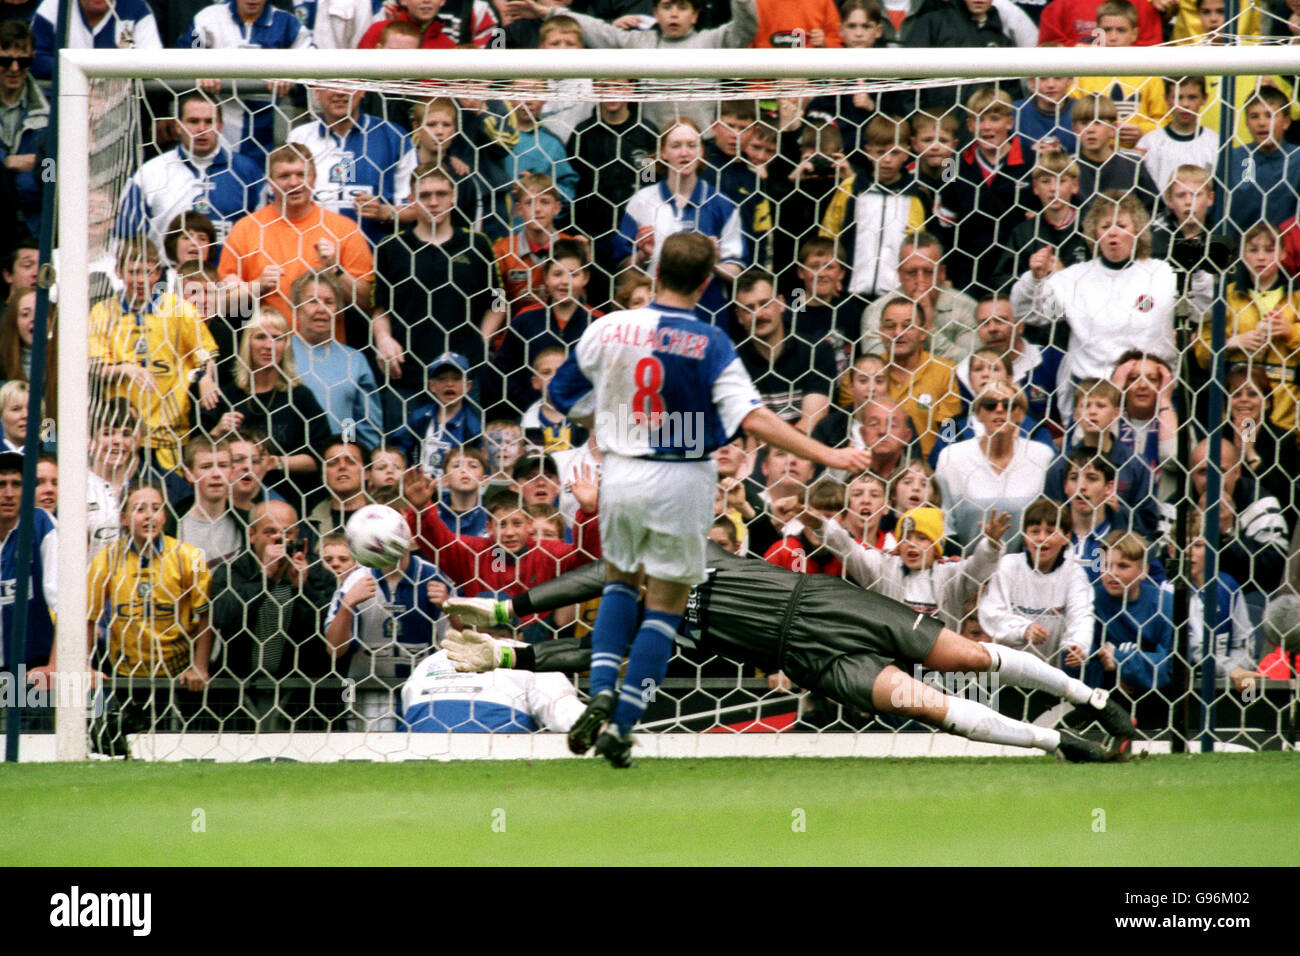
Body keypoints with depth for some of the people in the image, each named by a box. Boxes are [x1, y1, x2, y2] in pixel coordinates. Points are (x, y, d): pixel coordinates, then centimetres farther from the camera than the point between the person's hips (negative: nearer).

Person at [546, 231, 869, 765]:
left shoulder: (609, 329, -3)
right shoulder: (709, 345, -12)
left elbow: (564, 396, 7)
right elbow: (753, 419, -19)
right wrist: (826, 455, -17)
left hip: (620, 474, 3)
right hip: (681, 482, -3)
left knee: (621, 581, 26)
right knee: (665, 605, 8)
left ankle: (601, 694, 6)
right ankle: (621, 726, 1)